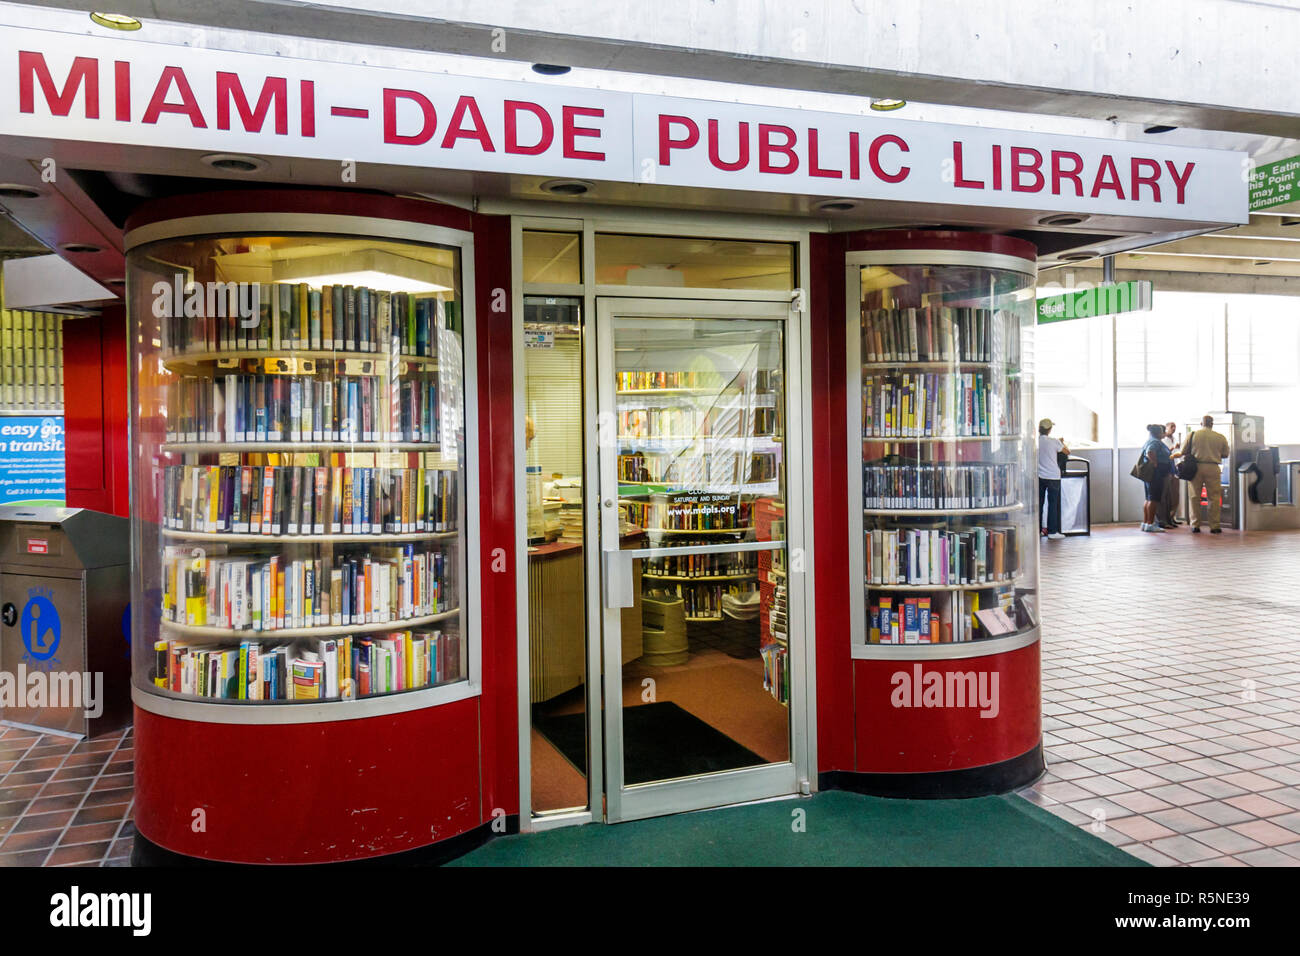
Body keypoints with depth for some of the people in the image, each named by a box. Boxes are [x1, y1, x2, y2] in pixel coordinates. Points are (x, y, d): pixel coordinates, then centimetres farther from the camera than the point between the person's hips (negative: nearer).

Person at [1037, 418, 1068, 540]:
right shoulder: (1054, 442, -9)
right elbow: (1067, 452, 3)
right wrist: (1062, 442, 22)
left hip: (1039, 476, 3)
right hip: (1052, 476, -3)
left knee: (1038, 503, 9)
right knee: (1053, 504, 2)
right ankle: (1052, 531, 2)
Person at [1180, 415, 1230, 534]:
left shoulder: (1192, 435, 0)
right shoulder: (1221, 438, 1)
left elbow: (1183, 451, 4)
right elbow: (1225, 455, 10)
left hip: (1195, 467, 0)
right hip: (1213, 468, 0)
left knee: (1194, 497, 7)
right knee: (1214, 498, 5)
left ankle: (1195, 525, 8)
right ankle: (1214, 526, 6)